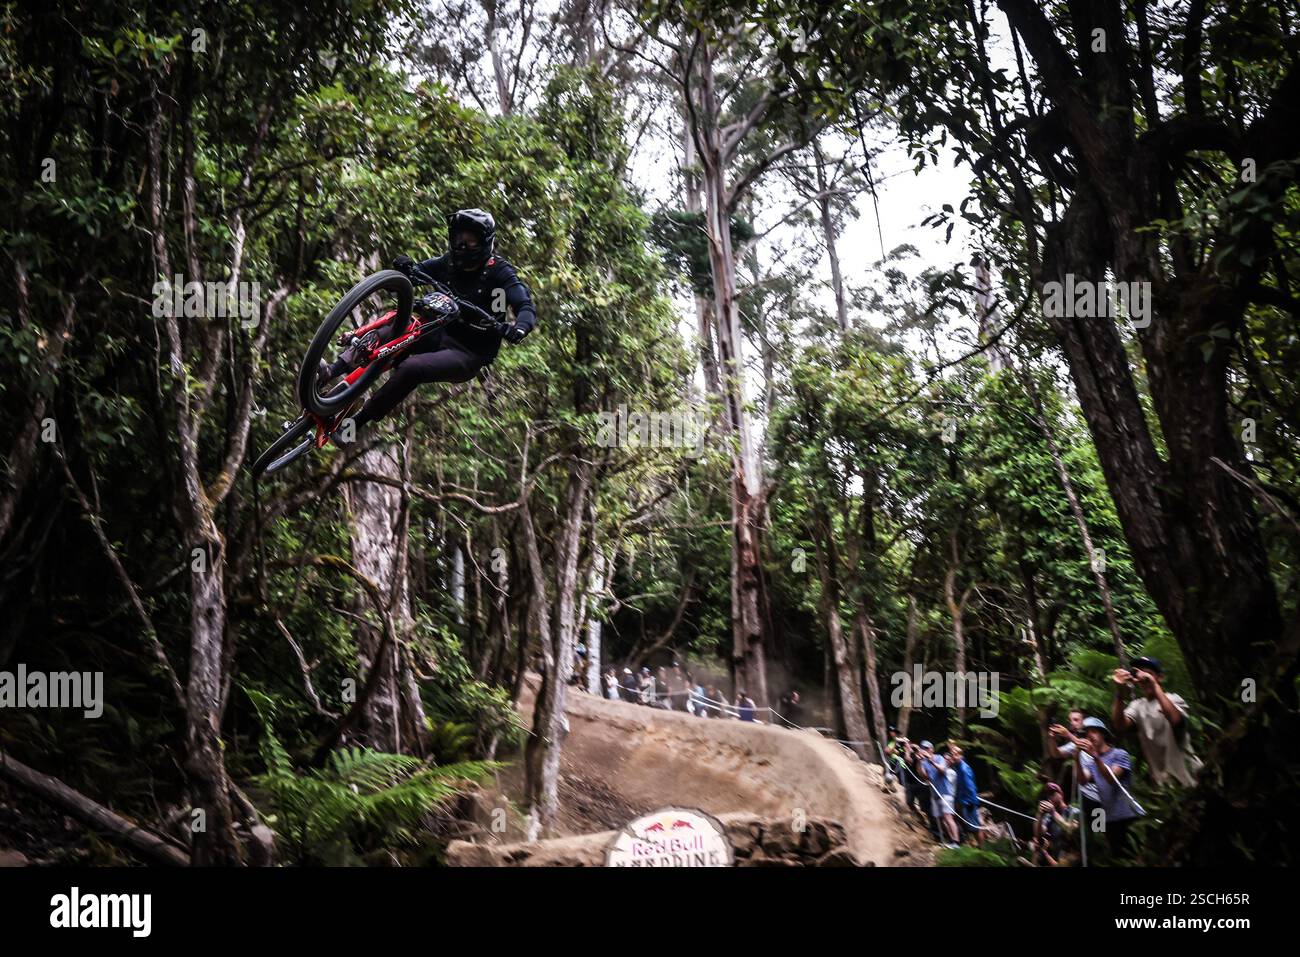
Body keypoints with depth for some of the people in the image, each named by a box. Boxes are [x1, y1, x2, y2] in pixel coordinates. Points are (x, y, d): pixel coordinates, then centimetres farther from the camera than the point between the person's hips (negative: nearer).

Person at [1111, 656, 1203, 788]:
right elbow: (1120, 725, -16)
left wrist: (1154, 686, -31)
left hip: (1187, 775, -3)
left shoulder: (1173, 699, -3)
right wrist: (1119, 691, -26)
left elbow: (1175, 719, -28)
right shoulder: (1137, 705, 5)